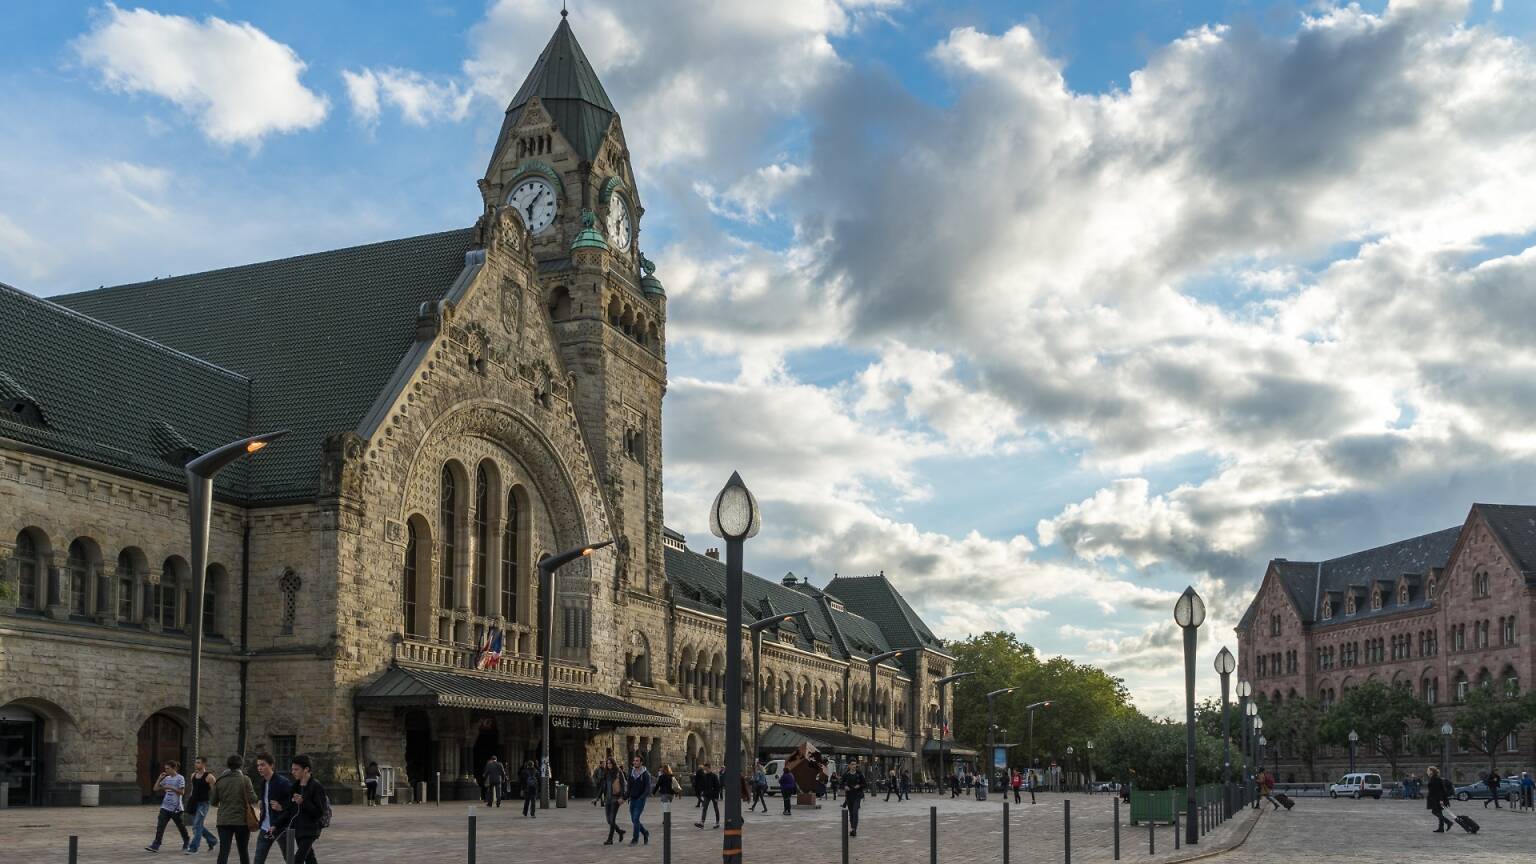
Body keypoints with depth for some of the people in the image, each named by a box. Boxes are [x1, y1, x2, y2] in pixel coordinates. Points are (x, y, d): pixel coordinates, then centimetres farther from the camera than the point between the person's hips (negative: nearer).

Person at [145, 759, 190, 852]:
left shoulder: (180, 778, -8)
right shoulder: (167, 778, 9)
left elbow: (182, 792, -14)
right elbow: (156, 788, 11)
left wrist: (171, 788, -20)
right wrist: (159, 778, 0)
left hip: (176, 808, -5)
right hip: (165, 807, 5)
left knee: (181, 826, 11)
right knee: (160, 826, -8)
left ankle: (186, 841, 32)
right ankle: (155, 846, -12)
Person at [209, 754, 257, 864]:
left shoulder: (220, 781, 0)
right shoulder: (244, 779, -8)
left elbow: (213, 802, 5)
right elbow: (253, 799, -13)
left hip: (224, 821, 1)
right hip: (242, 819, -1)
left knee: (223, 851, -1)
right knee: (243, 851, 12)